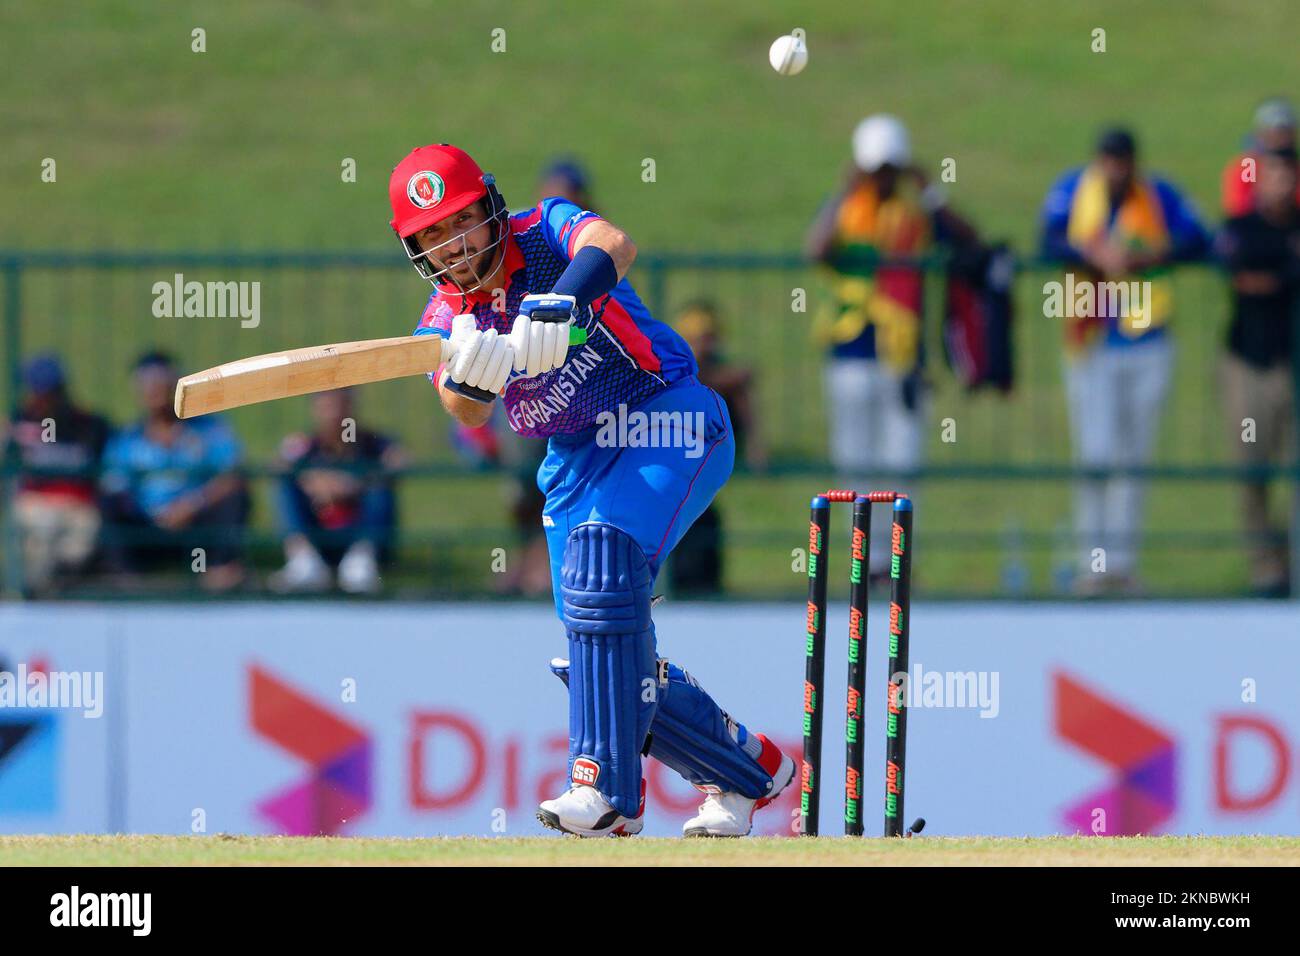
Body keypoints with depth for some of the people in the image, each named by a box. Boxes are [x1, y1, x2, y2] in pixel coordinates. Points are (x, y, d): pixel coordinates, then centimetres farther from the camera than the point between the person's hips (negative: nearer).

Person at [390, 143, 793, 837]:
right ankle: (748, 767, 23)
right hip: (575, 462, 7)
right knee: (597, 664, 0)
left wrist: (564, 299, -55)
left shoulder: (543, 235, -11)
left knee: (600, 556, -31)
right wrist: (466, 377, -42)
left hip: (667, 418, -7)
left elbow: (613, 245, -35)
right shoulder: (444, 320, 2)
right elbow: (468, 412, -18)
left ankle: (608, 788, -33)